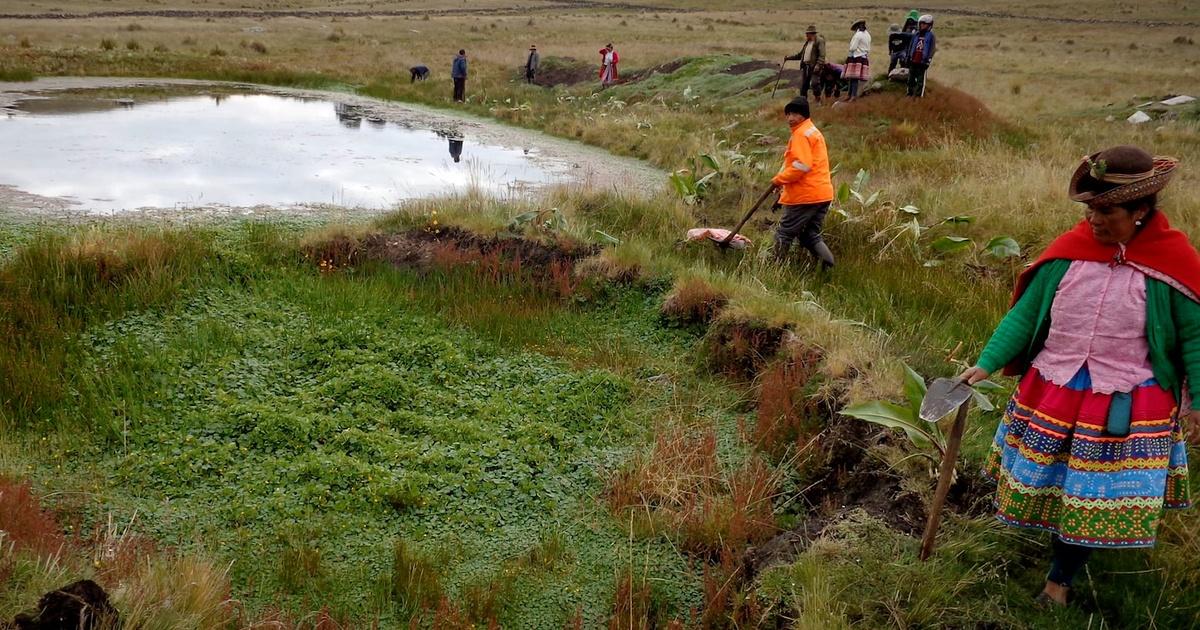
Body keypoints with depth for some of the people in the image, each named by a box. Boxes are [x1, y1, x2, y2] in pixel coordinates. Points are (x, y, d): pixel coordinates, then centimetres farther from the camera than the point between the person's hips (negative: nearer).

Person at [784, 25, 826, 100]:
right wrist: (788, 58, 18)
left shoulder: (819, 41, -5)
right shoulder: (807, 42, 18)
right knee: (803, 86, 6)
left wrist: (817, 66, -23)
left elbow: (822, 55, -13)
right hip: (805, 66, 7)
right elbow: (800, 55, 24)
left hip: (813, 67, -7)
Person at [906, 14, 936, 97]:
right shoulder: (915, 34, 12)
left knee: (921, 79, -4)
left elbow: (932, 49, -7)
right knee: (911, 77, 12)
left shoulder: (931, 36, -3)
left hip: (922, 61, -5)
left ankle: (919, 94, -2)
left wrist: (927, 60, -14)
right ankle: (910, 92, 23)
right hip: (913, 60, 5)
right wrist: (908, 57, 13)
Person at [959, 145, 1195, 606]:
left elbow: (1193, 337, -4)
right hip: (1053, 392, 2)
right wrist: (986, 364, -9)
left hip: (1125, 408, -2)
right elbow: (1025, 314, -2)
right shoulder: (1069, 250, -7)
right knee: (1048, 484, 15)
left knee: (1094, 496, 9)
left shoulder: (1173, 261, -13)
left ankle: (1060, 580, 27)